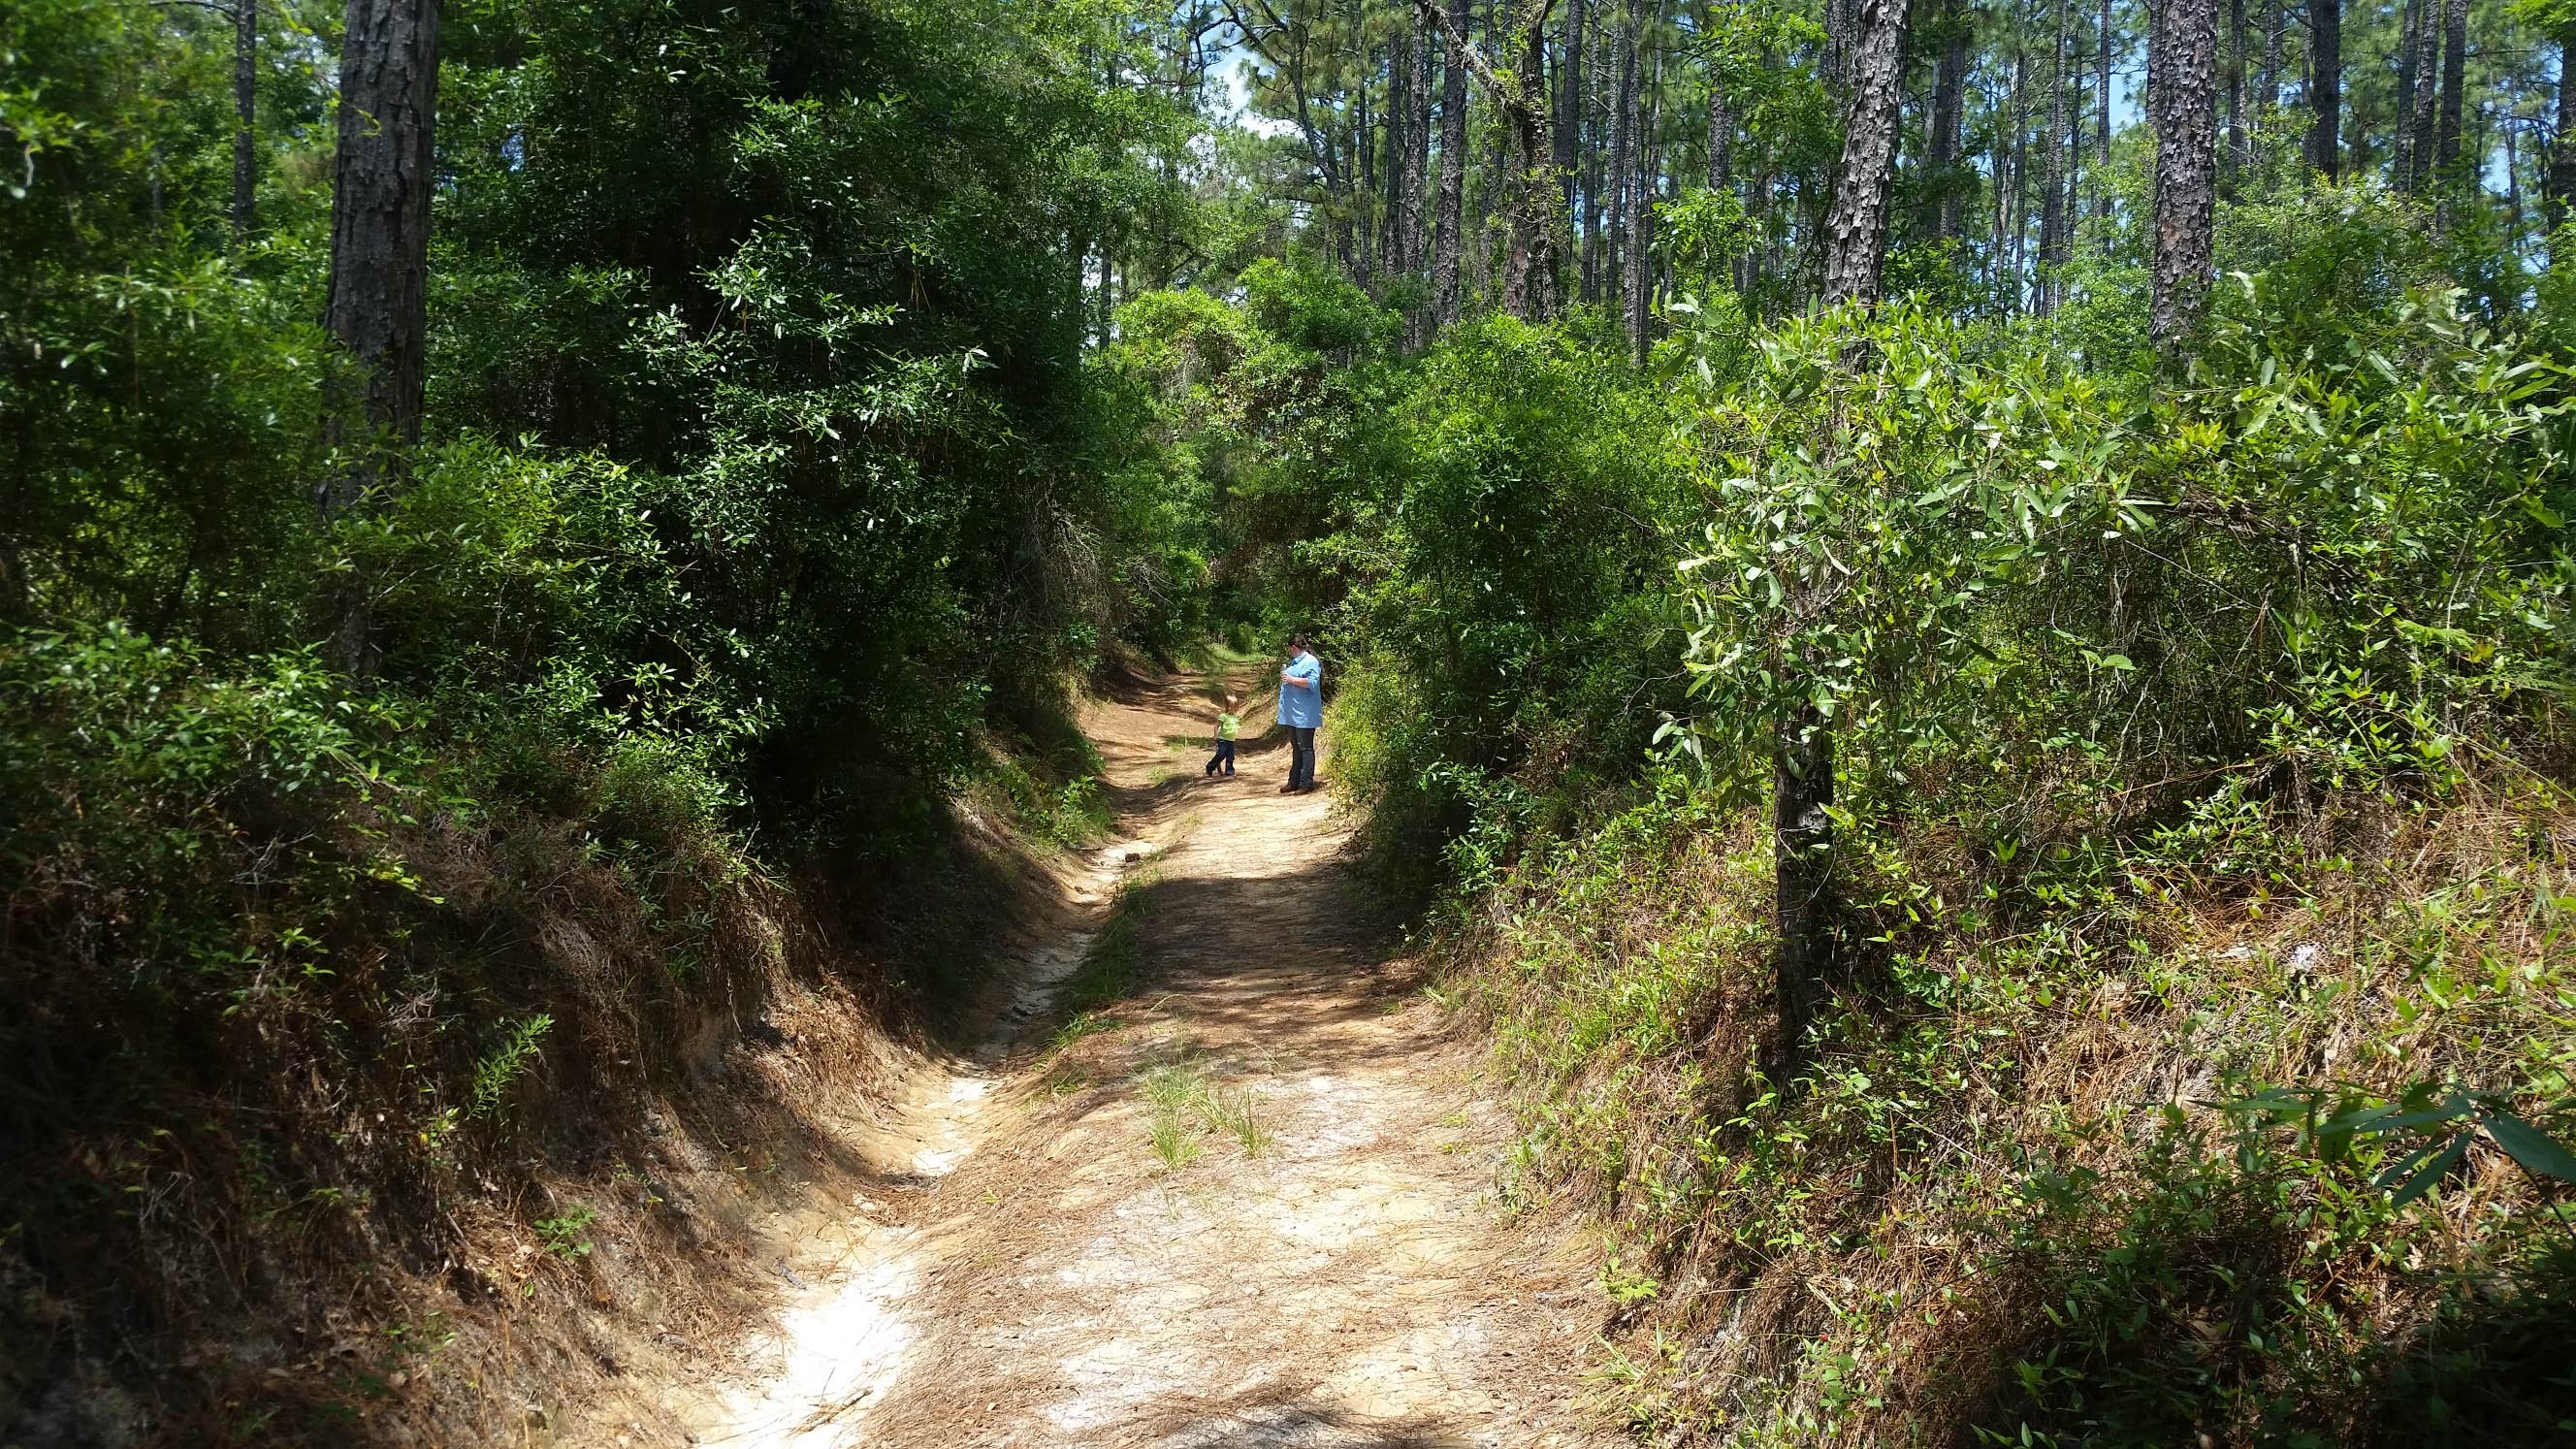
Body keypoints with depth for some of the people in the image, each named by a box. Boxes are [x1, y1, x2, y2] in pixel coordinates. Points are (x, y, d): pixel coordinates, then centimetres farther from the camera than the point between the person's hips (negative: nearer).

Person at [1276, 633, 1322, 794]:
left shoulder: (1311, 662, -11)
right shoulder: (1294, 662, 19)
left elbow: (1312, 682, -25)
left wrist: (1291, 679, -21)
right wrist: (1284, 678, 16)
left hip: (1304, 715, -10)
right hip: (1293, 714, 10)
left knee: (1305, 749, -6)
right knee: (1296, 748, 14)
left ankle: (1306, 783, -3)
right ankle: (1294, 782, 19)